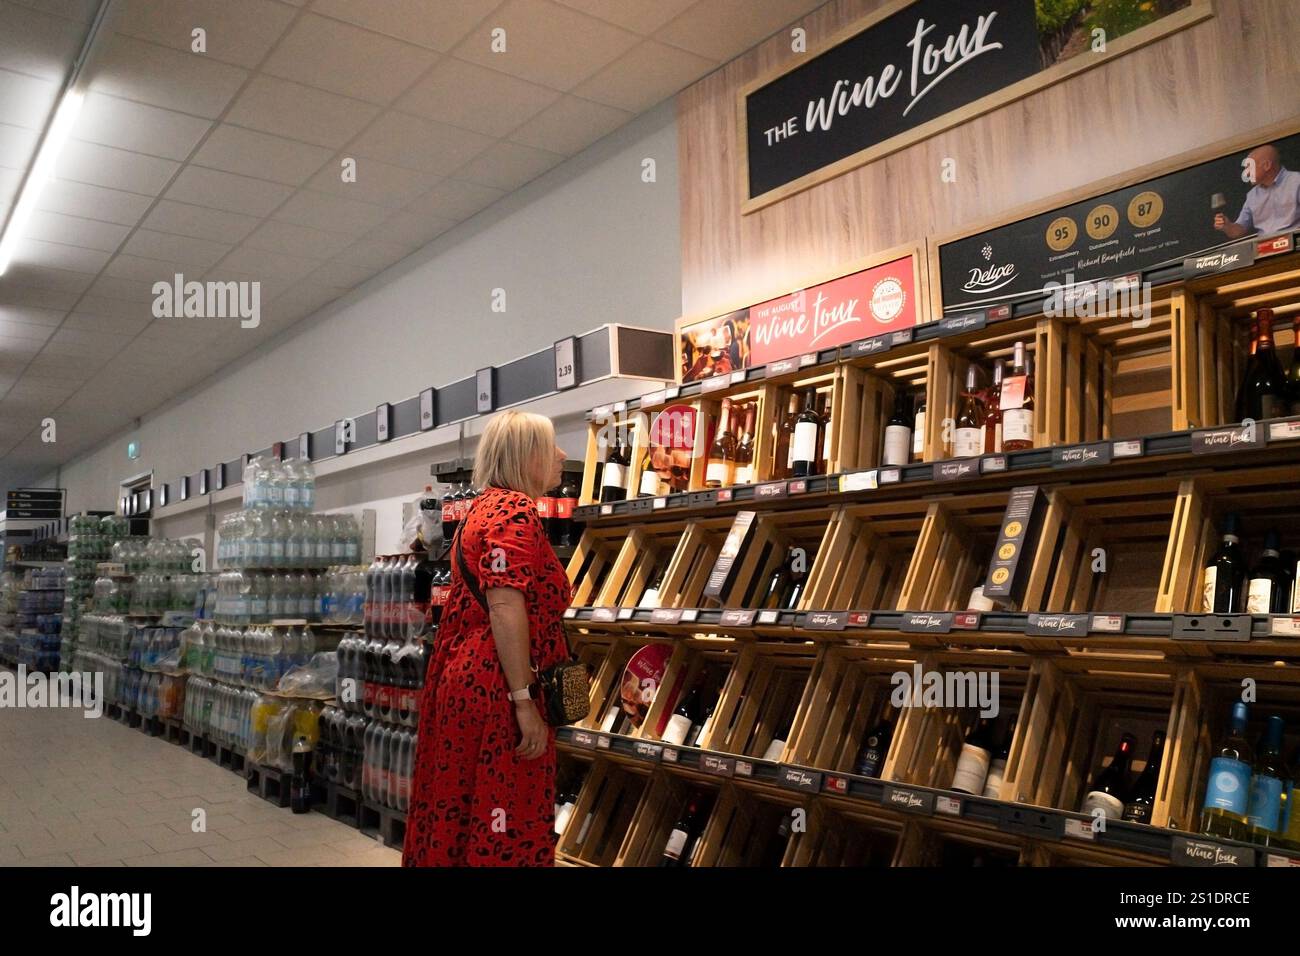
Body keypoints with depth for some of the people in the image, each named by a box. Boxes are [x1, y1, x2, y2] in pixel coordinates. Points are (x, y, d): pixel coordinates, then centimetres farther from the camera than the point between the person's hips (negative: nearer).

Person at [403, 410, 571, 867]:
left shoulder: (485, 508, 19)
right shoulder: (516, 510, -13)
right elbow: (506, 607, -22)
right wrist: (524, 701, -22)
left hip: (462, 678, 10)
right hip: (496, 690, -10)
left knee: (455, 819, 16)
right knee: (505, 830, -3)